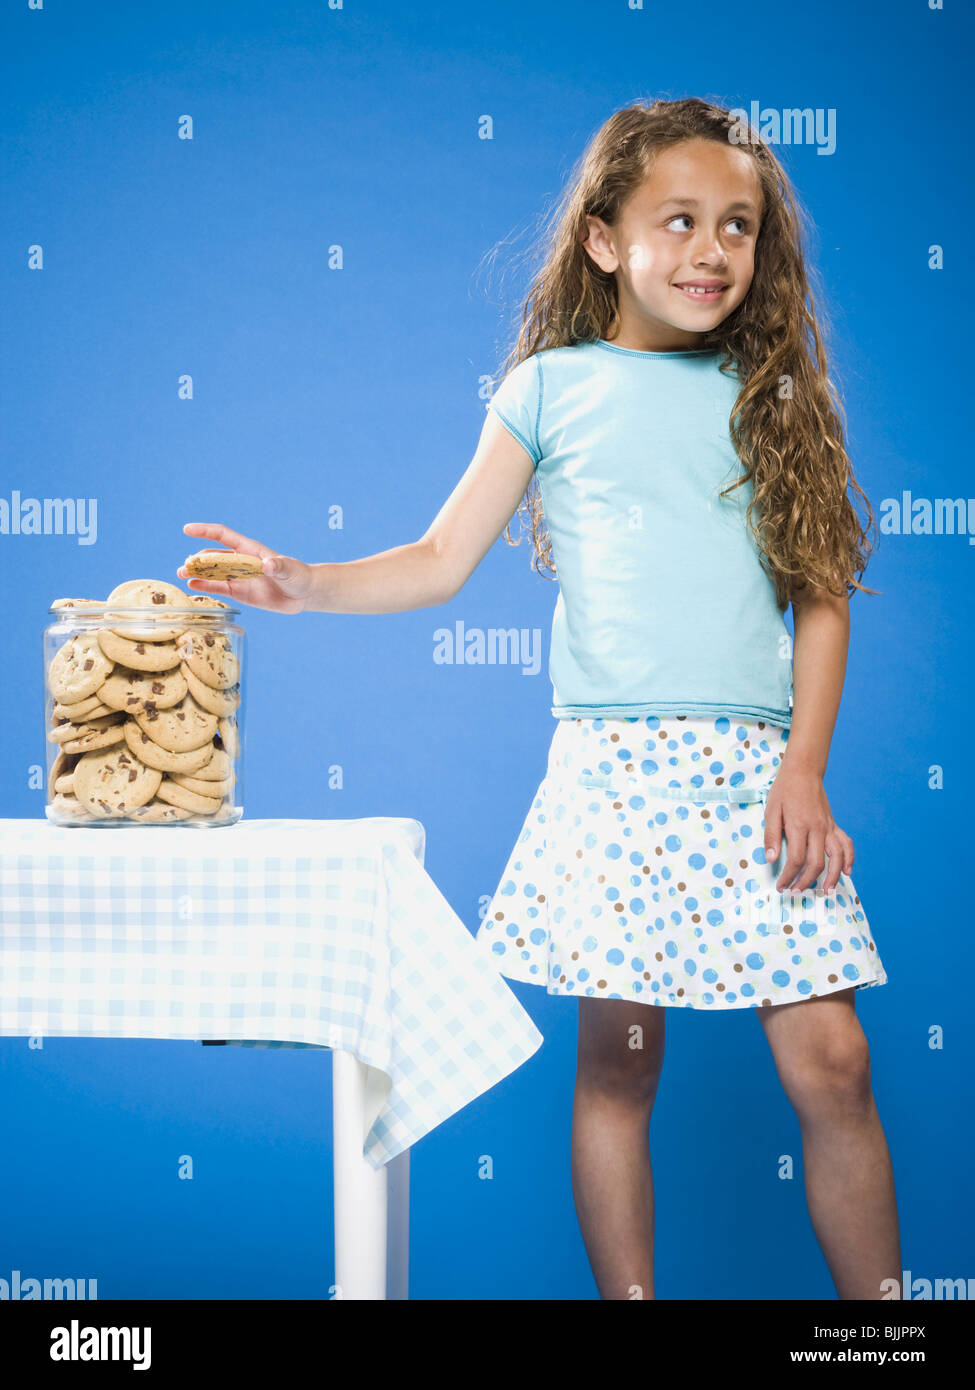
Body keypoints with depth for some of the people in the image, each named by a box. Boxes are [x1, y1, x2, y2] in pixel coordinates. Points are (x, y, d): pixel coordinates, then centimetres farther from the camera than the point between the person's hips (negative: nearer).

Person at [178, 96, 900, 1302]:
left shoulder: (771, 397, 12)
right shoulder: (554, 386, 8)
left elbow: (823, 600, 9)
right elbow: (441, 562, 9)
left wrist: (805, 766, -2)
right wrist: (308, 585, -6)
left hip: (757, 767, 1)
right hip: (611, 763, -1)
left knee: (830, 1062, -3)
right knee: (616, 1057, 2)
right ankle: (627, 1292, 15)